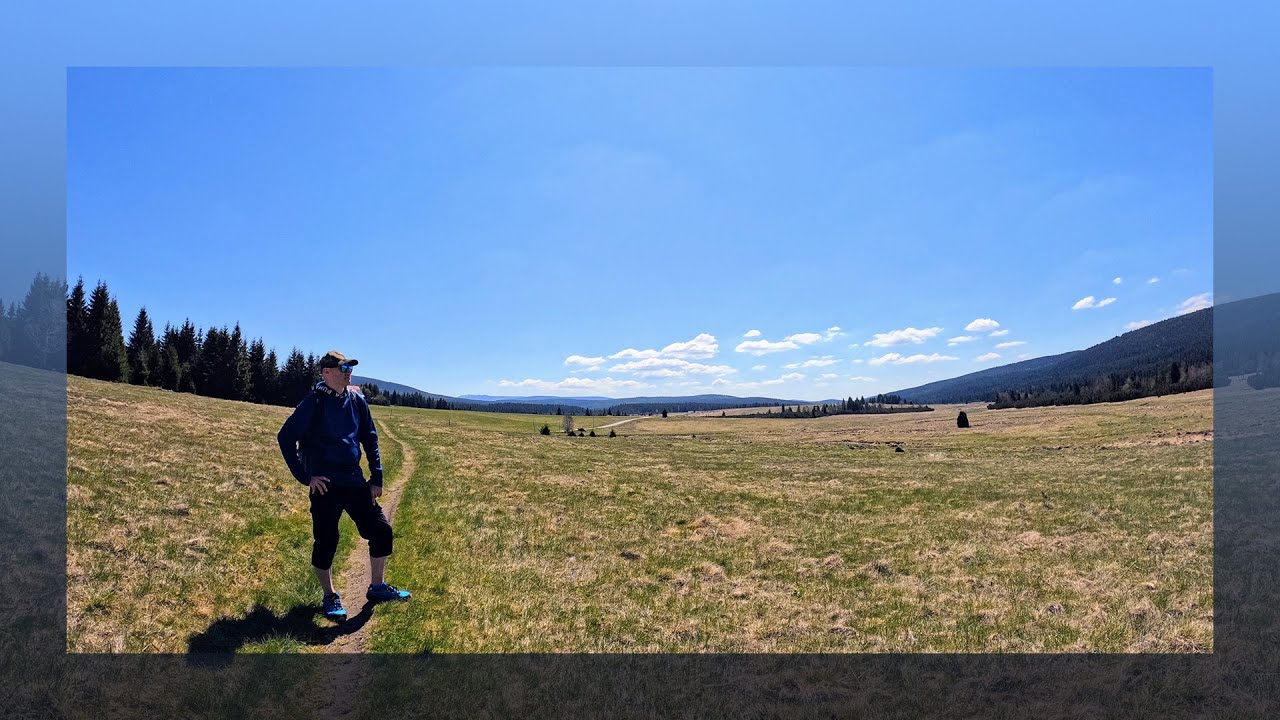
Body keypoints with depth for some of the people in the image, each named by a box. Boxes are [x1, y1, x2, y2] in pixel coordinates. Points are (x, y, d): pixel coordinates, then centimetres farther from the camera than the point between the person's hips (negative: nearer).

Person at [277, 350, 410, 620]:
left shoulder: (357, 400, 5)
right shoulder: (314, 402, -9)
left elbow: (370, 439, 12)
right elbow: (285, 437, -10)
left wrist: (376, 478, 8)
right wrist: (304, 476, -11)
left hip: (355, 481, 5)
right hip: (325, 485, -5)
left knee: (382, 531, 5)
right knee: (325, 542, 2)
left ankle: (377, 587, 24)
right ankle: (330, 597, 24)